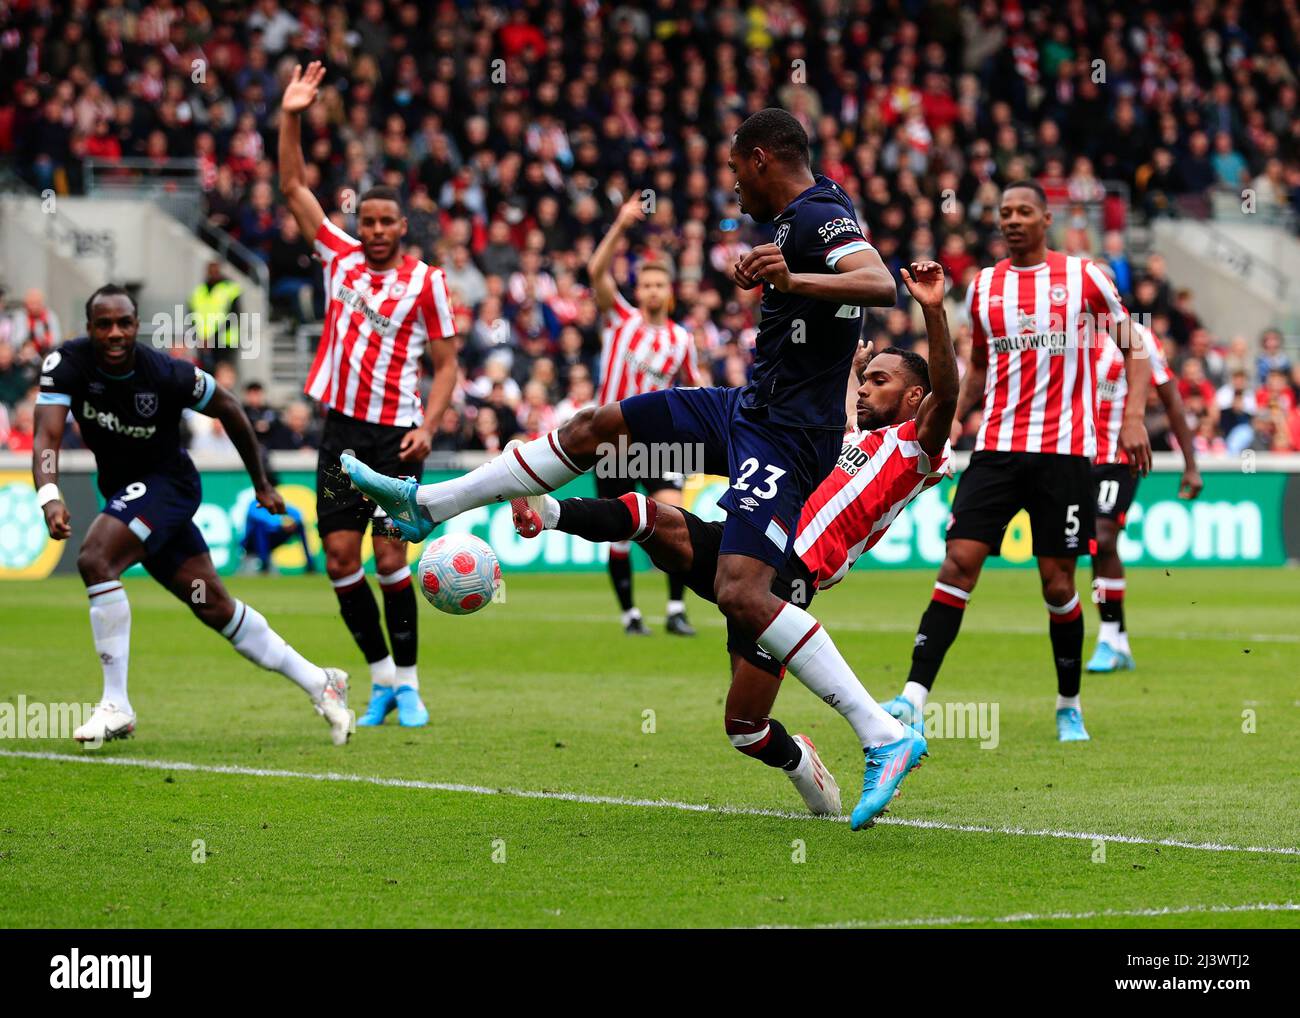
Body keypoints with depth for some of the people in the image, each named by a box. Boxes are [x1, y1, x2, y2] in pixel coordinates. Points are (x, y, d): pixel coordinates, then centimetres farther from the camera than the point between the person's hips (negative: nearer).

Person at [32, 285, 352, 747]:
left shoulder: (167, 374, -22)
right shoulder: (66, 363, -16)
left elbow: (228, 408, -5)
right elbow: (47, 436, -26)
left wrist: (261, 483, 5)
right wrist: (50, 497, -46)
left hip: (168, 483, -5)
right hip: (124, 492, 5)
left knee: (95, 559, -28)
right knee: (214, 607, 10)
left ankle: (116, 705, -21)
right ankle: (318, 683, 24)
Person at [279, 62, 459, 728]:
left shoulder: (426, 282, 0)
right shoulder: (340, 258, 8)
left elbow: (446, 362, 3)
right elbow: (293, 188, 8)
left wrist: (427, 426, -11)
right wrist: (290, 118, 0)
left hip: (397, 434, -3)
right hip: (343, 429, 3)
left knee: (390, 556, -9)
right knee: (340, 557, -2)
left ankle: (407, 682, 1)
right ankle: (380, 678, 9)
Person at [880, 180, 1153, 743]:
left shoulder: (1083, 276, 2)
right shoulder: (983, 287, 12)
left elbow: (1134, 348, 6)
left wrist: (1133, 416, -7)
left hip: (1064, 449, -2)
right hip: (996, 446, 2)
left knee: (1057, 580, 0)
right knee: (959, 562, -10)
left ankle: (1069, 706, 18)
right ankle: (913, 697, -15)